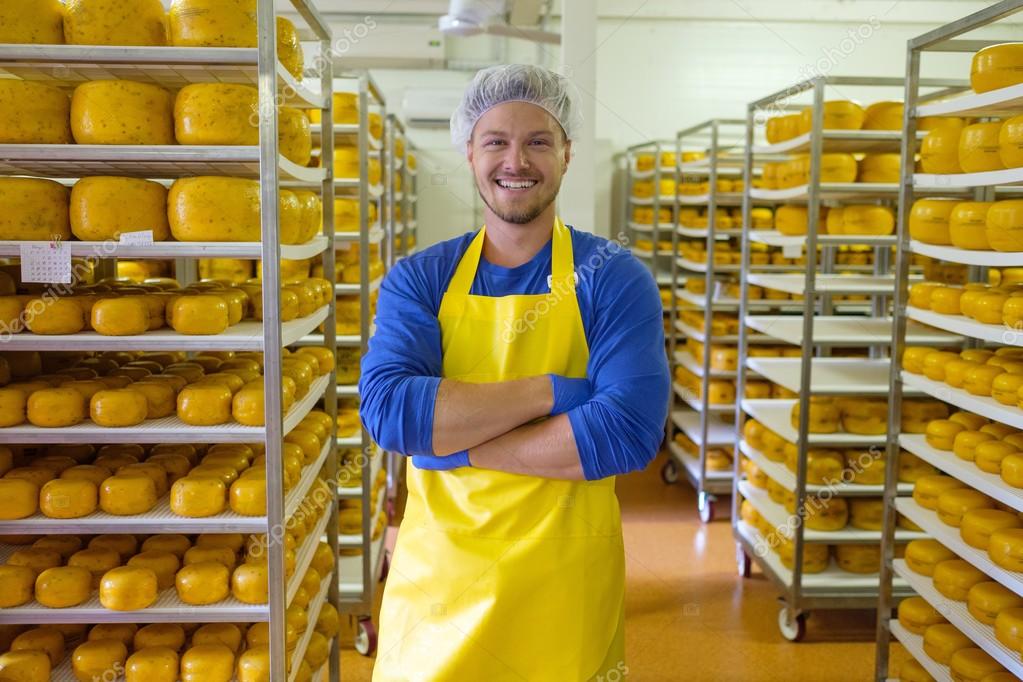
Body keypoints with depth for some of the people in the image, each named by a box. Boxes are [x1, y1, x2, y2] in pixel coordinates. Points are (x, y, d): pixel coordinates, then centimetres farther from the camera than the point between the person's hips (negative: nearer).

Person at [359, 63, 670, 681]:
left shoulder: (614, 279, -5)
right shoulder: (419, 280, 1)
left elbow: (629, 431, -18)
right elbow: (385, 409, -15)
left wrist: (449, 442, -18)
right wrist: (551, 391, -21)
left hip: (566, 593, -1)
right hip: (432, 583, 2)